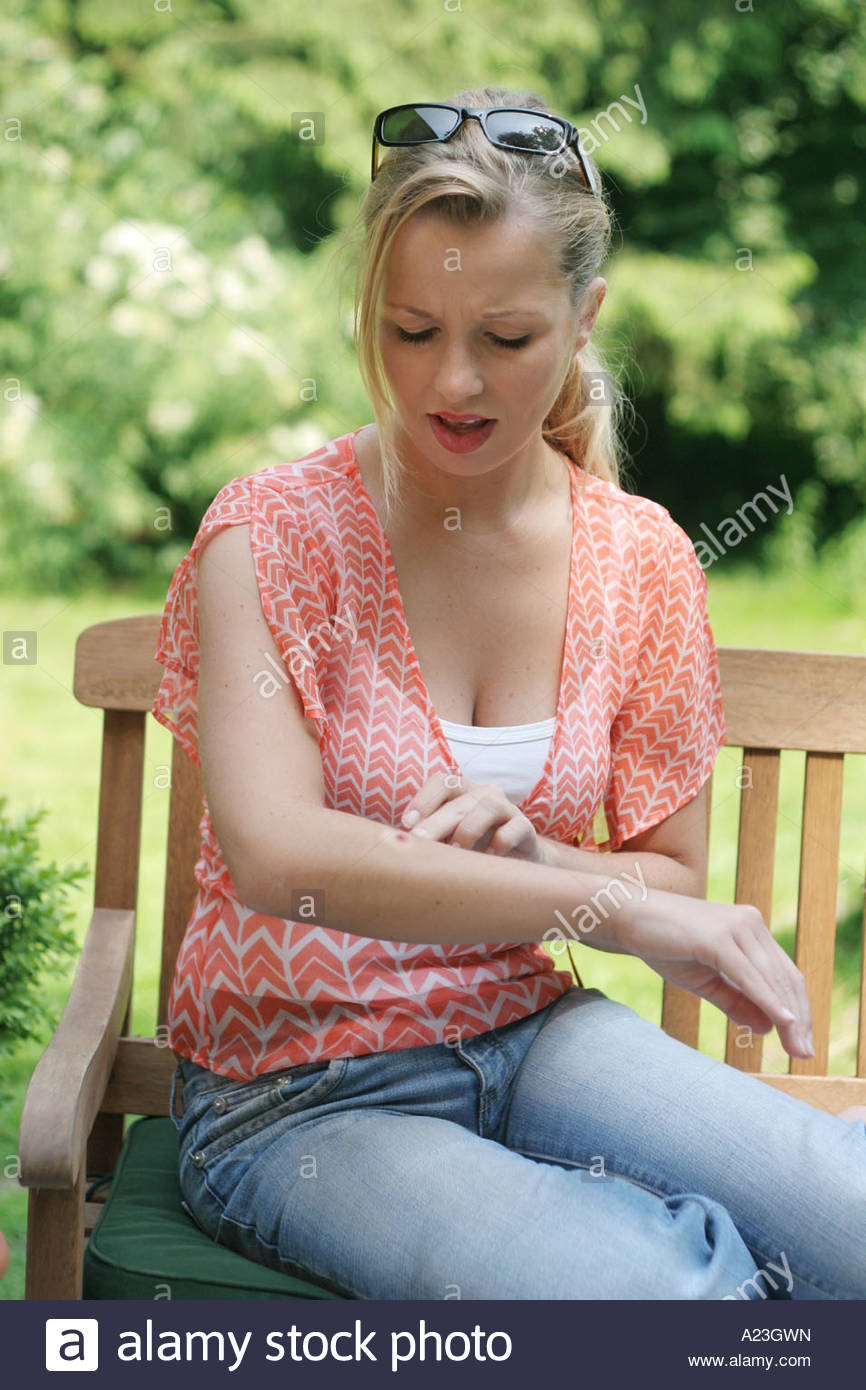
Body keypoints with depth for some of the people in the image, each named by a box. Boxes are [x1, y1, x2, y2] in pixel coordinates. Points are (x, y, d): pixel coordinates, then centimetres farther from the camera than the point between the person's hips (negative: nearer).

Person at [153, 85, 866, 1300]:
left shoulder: (645, 561, 1)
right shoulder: (275, 533, -11)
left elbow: (671, 882, 6)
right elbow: (274, 856, -25)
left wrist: (526, 858, -17)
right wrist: (607, 901, -29)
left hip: (527, 1035, 4)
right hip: (296, 1096, -4)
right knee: (652, 1290, -29)